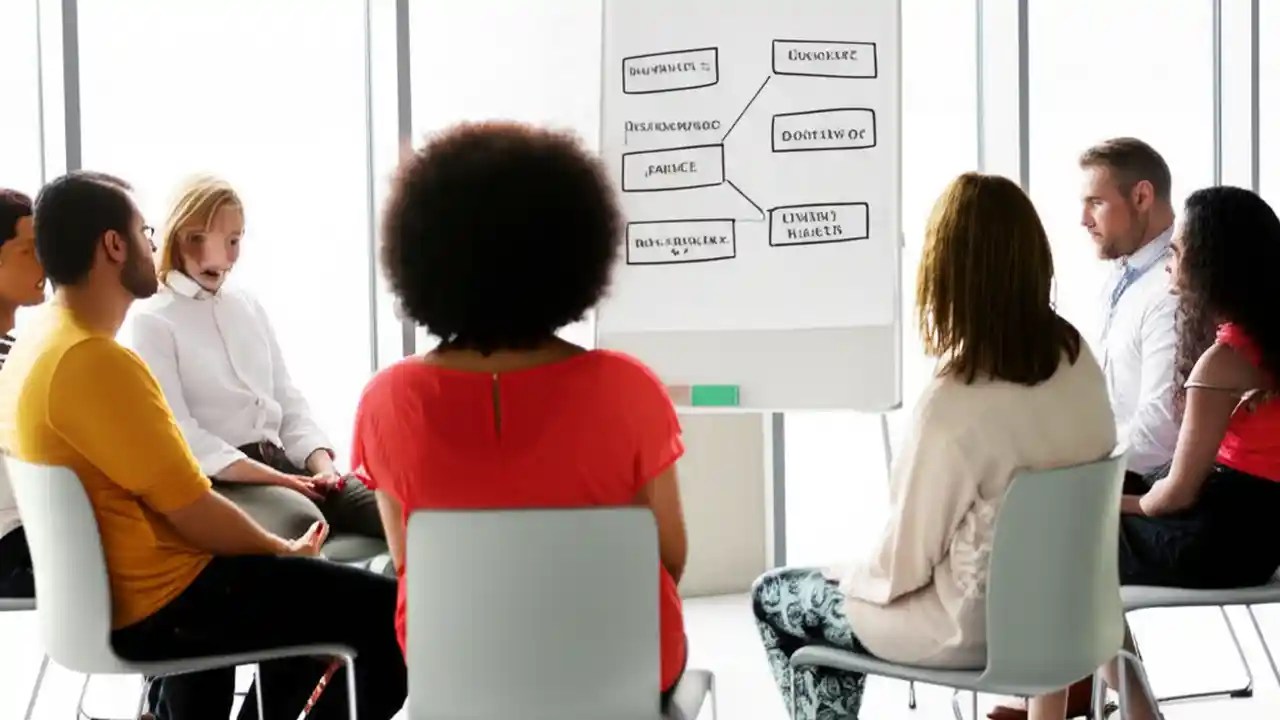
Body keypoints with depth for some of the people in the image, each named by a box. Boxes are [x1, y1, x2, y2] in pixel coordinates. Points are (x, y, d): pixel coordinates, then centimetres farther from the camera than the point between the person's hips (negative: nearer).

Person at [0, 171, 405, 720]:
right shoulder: (96, 361, -24)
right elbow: (192, 511, -22)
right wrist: (282, 549, -4)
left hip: (122, 588, 11)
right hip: (159, 605, -11)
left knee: (313, 586, 30)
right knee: (385, 612, -10)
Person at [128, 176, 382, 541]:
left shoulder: (248, 306, 19)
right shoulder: (153, 320, -2)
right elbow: (178, 434, -12)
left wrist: (321, 463, -3)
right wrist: (271, 479, -18)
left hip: (281, 460, 7)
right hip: (217, 477, -6)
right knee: (304, 523, -37)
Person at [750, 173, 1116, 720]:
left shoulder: (955, 404, -30)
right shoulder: (1079, 360, -7)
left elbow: (905, 561, -20)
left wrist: (855, 578, 3)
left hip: (975, 627, -7)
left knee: (773, 597, 14)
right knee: (849, 586, 30)